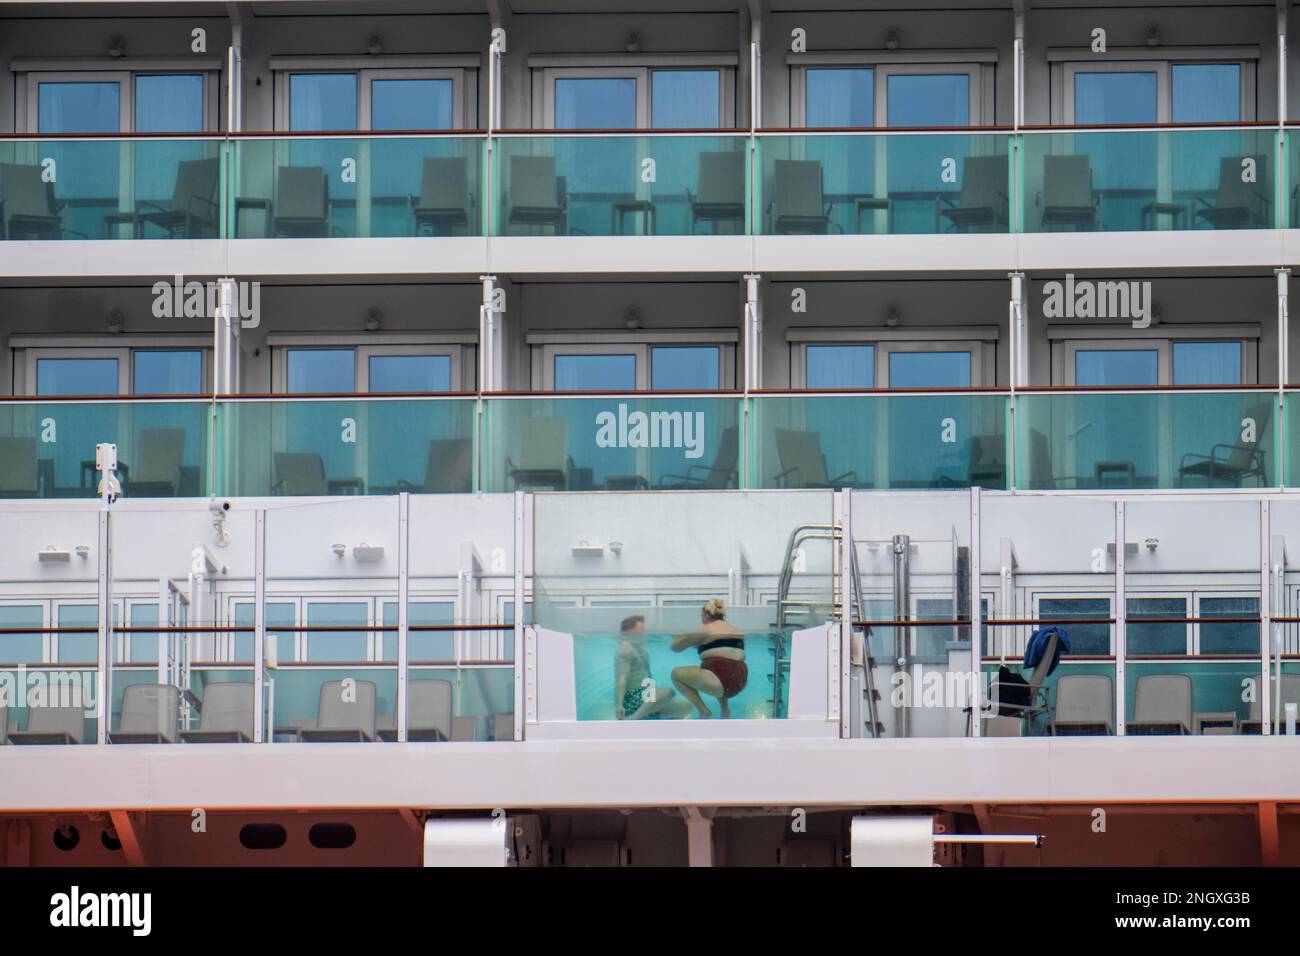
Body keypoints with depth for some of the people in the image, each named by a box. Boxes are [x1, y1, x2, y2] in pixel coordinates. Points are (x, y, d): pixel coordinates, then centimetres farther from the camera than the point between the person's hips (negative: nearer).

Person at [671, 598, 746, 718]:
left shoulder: (704, 631, 1)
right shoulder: (736, 631, 19)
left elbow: (675, 646, 10)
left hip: (719, 682, -7)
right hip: (741, 681, 7)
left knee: (676, 674, 8)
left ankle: (703, 711, -2)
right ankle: (724, 708, 27)